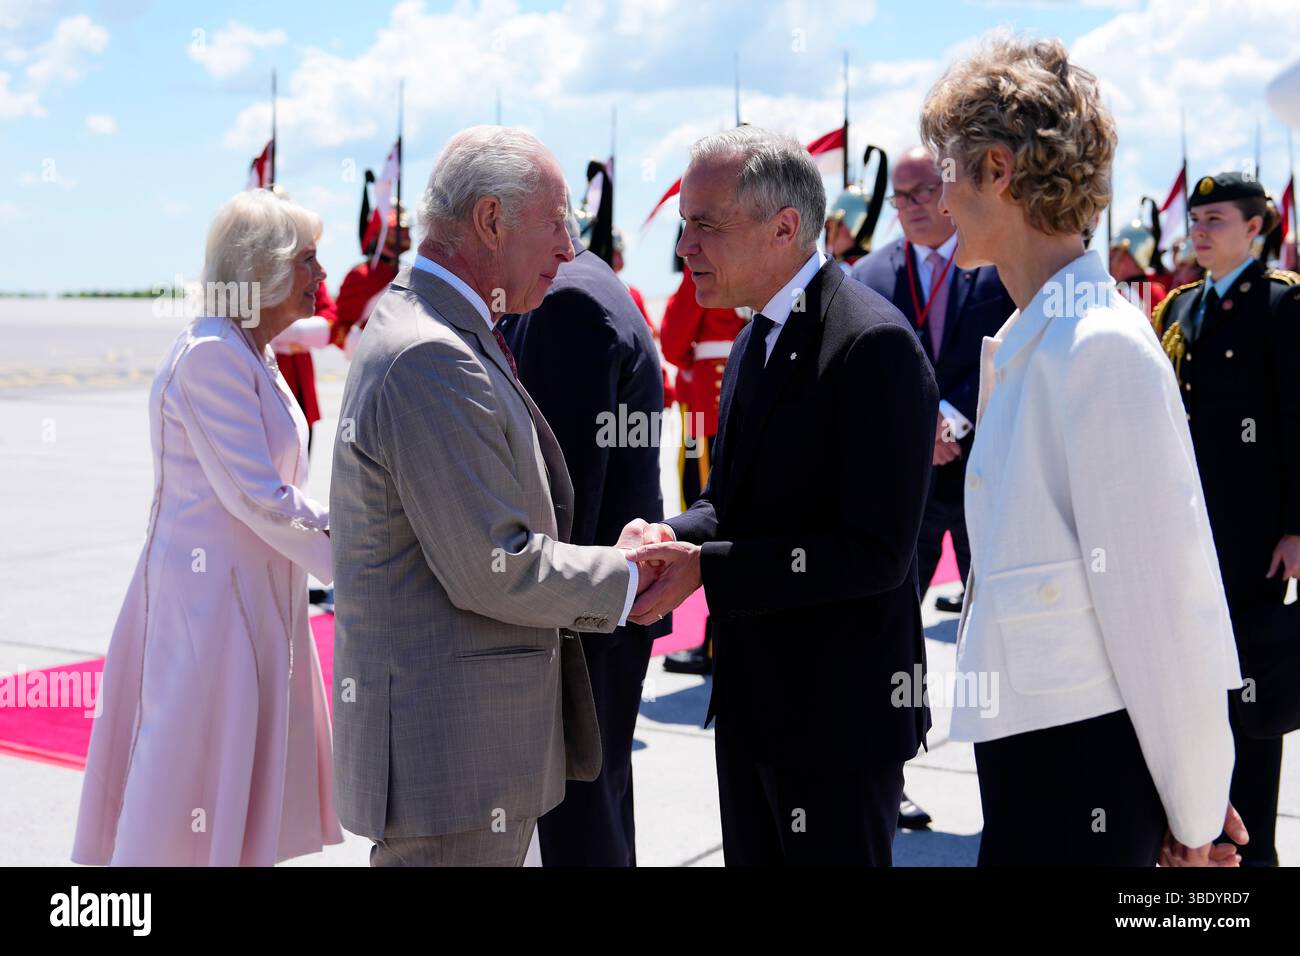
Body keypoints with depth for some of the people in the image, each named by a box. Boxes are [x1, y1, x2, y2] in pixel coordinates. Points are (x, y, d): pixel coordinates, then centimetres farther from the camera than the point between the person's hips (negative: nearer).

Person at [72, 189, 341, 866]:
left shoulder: (250, 356, 13)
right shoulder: (210, 355, -17)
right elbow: (255, 495, -21)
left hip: (254, 593, 10)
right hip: (211, 591, -10)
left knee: (245, 785, 15)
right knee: (196, 778, -2)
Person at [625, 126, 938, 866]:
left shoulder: (874, 343, -20)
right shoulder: (760, 337, 10)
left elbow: (875, 552, -23)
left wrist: (705, 569, -24)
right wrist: (671, 537, -7)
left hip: (839, 713, -9)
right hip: (753, 698, 9)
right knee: (752, 857, 20)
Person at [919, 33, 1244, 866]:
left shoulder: (1101, 349, -19)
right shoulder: (1035, 338, 9)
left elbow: (1156, 598, -18)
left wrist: (1192, 814, -11)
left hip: (1082, 759, -8)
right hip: (1033, 741, 8)